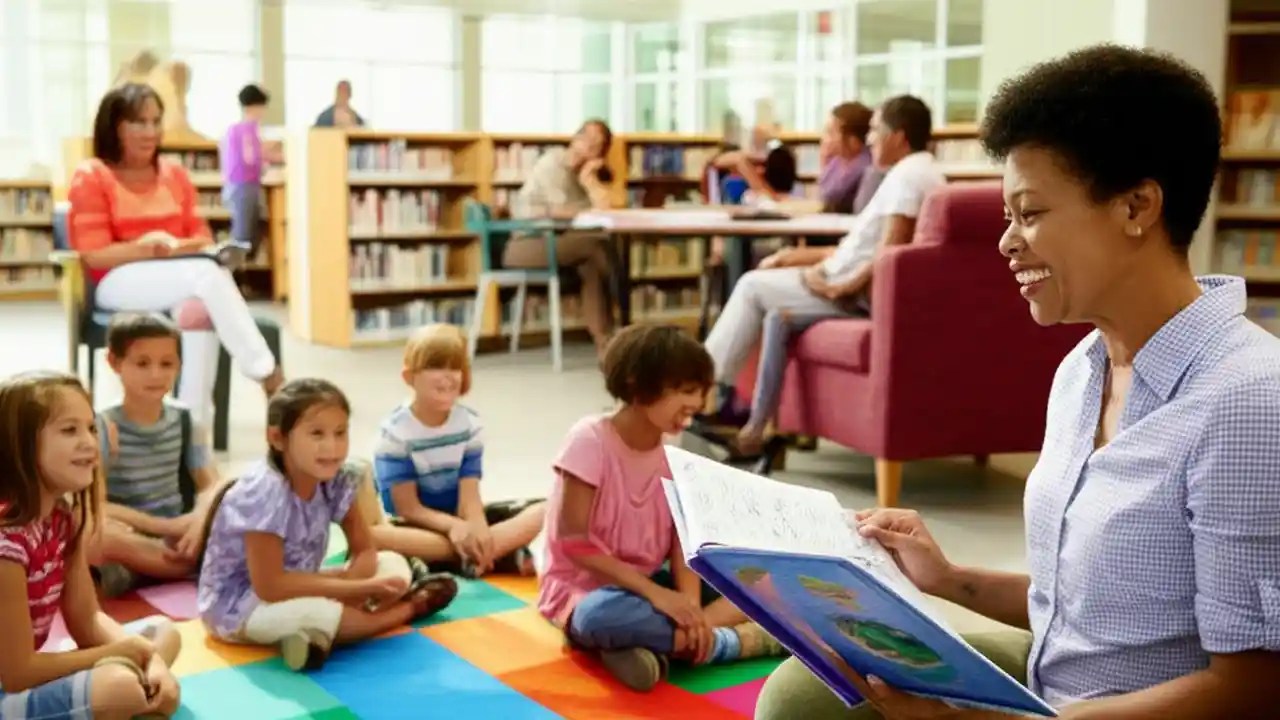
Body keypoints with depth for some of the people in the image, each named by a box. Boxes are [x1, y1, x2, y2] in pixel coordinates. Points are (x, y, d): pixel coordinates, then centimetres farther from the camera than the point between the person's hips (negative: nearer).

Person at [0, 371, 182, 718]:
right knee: (121, 686, -30)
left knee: (163, 632, 9)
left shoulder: (63, 516, 2)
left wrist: (150, 659, -11)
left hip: (29, 674, 10)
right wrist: (122, 652, -12)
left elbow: (88, 620, 7)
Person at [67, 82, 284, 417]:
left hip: (182, 280, 4)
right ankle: (267, 375, -35)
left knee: (200, 306, -36)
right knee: (206, 273, -34)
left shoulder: (174, 174, 15)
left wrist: (177, 246, -12)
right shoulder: (91, 177, -1)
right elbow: (95, 255, -7)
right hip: (118, 283, -4)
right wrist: (148, 246, -21)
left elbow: (201, 236, 12)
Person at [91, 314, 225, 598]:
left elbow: (212, 486, -2)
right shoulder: (102, 427, -5)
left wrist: (200, 517, -26)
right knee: (94, 533, -37)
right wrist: (165, 525, -23)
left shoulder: (186, 423, 7)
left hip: (178, 537, 3)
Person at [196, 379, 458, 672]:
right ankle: (408, 609, -11)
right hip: (238, 605, -7)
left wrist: (346, 590, -26)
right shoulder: (265, 494, -29)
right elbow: (269, 586, -32)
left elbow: (365, 551, -2)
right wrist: (360, 588, -30)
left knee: (394, 564, -1)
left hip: (295, 589, 8)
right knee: (312, 613, -37)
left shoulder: (336, 481, -9)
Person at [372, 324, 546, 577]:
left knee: (542, 511, -13)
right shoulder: (395, 431, -14)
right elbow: (408, 509, -15)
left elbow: (469, 497, -11)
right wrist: (454, 526, -33)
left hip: (459, 521, 4)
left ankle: (471, 557, -33)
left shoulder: (469, 423, -4)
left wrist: (476, 528, -35)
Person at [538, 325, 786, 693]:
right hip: (586, 592, -6)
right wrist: (654, 593, -25)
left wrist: (689, 606, -23)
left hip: (653, 585, 7)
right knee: (605, 618, -41)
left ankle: (652, 644, -24)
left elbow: (682, 543, -3)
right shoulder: (590, 441, -17)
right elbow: (572, 541, -20)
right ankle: (742, 640, -22)